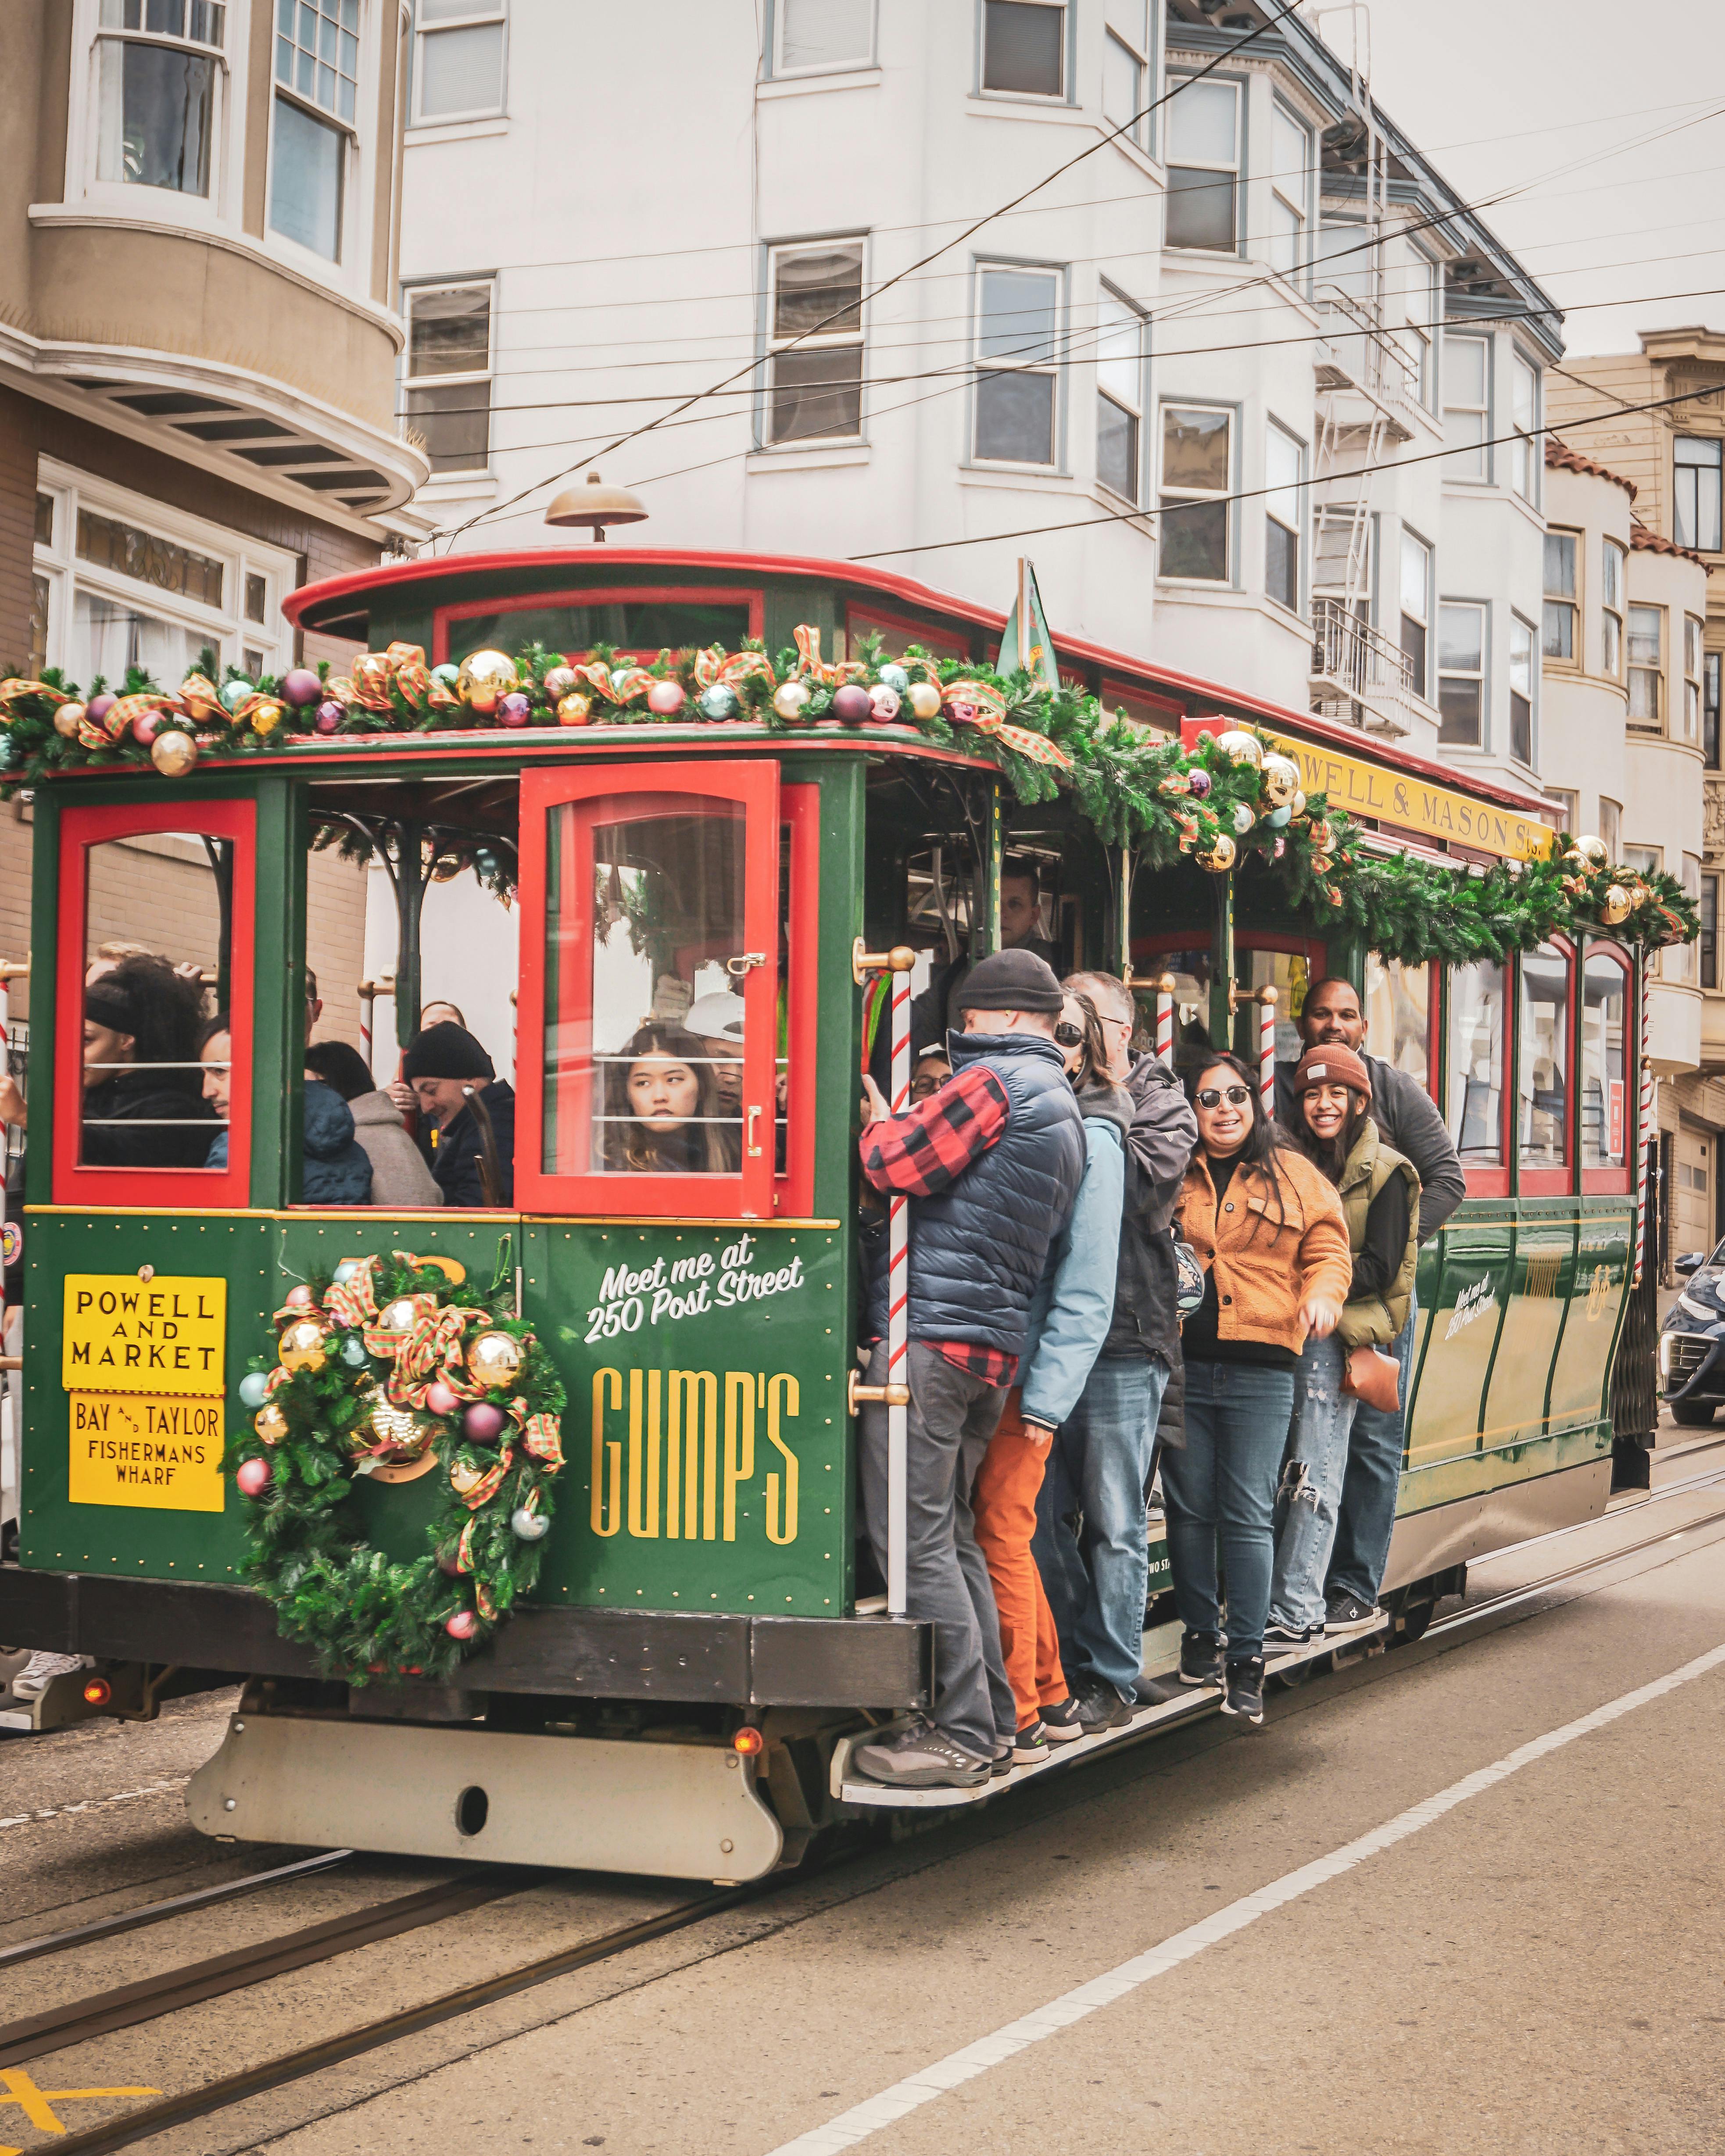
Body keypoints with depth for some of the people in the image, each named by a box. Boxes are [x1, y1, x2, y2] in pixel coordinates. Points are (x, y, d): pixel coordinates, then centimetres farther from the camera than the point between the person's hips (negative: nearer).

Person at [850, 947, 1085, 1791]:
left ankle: (962, 1734, -5)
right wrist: (907, 1121, 15)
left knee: (915, 1539, -7)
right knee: (950, 1534, 16)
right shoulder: (1064, 1107, 22)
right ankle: (989, 1722, 19)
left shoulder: (996, 1080, -8)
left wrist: (877, 1119, 8)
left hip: (932, 1333, -10)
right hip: (991, 1343, 10)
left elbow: (898, 1162, -11)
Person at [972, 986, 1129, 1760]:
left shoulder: (1090, 1139, -4)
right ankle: (1052, 1694, 23)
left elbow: (1086, 1288, -9)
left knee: (1001, 1534, -4)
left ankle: (1021, 1718, 6)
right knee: (997, 1534, 11)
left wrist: (1047, 1397, -14)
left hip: (1023, 1372, -6)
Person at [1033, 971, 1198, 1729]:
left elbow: (1139, 1182, -15)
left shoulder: (1161, 1107, 3)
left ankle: (1112, 1680, 10)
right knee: (1046, 1516, 7)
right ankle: (1062, 1667, 19)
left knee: (1113, 1522, 2)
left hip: (1123, 1340, -4)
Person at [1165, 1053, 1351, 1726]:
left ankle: (1247, 1660, 2)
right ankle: (1200, 1635, 23)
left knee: (1248, 1516, -3)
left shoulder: (1293, 1176, 9)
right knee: (1190, 1509, 7)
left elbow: (1327, 1248, 10)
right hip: (1181, 1362, 1)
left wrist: (1323, 1292, -10)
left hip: (1261, 1368, -1)